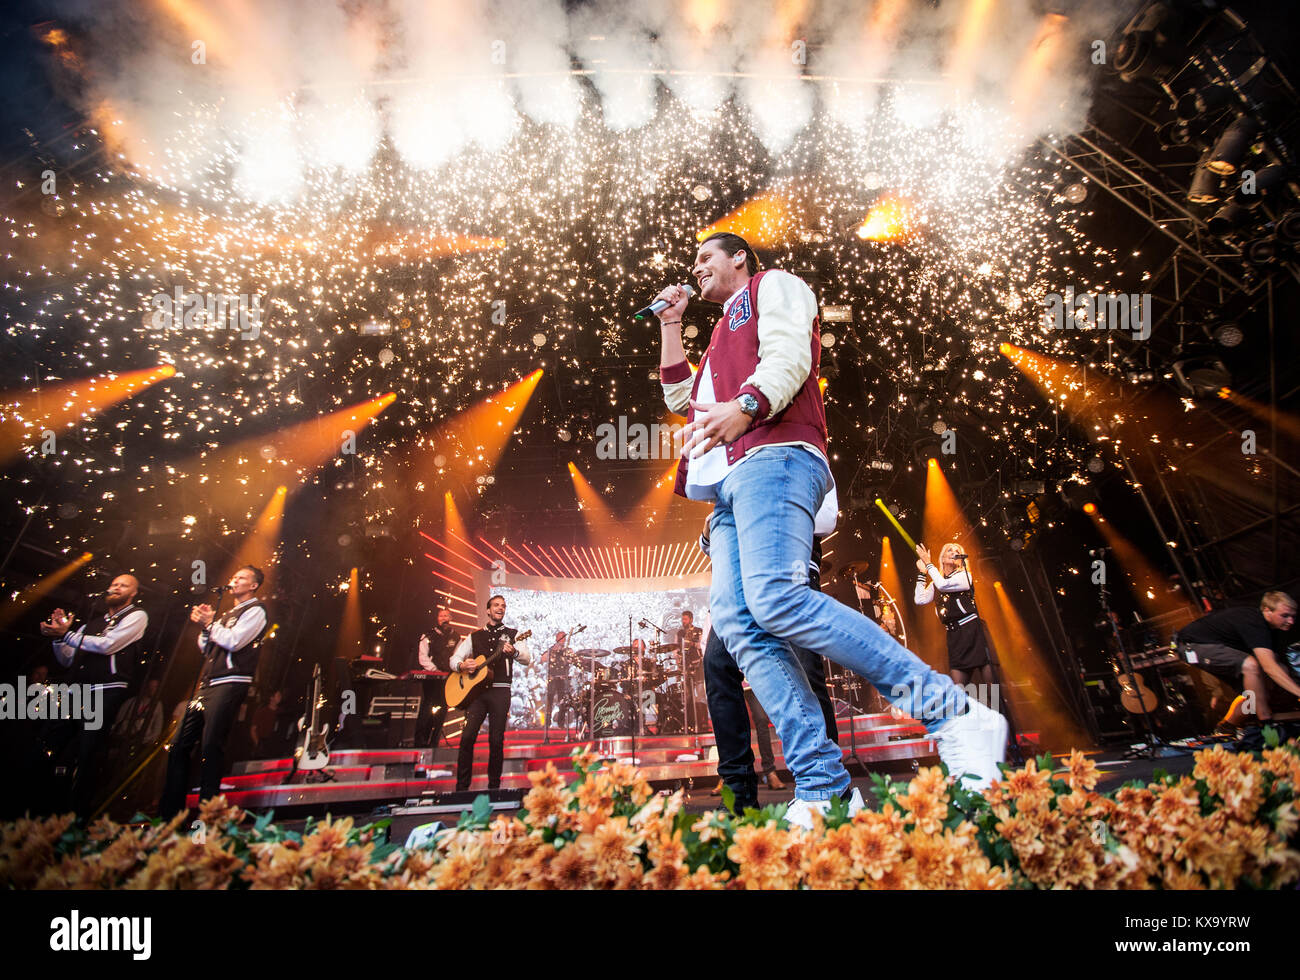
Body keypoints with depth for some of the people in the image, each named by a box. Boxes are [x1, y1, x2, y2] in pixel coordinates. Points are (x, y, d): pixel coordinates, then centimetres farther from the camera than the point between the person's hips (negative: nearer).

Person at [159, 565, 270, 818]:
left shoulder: (255, 610, 1)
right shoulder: (227, 614, 27)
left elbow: (234, 641, -12)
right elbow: (206, 648, 25)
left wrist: (210, 623, -1)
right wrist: (205, 626, 9)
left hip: (230, 684, -9)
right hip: (207, 685, 9)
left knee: (210, 748, -13)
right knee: (179, 745, 4)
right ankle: (170, 813, 8)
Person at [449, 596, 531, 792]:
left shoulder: (512, 634, 9)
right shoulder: (475, 636, 16)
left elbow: (527, 660, -6)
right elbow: (454, 658, 14)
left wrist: (514, 652, -28)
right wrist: (462, 665, -10)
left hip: (500, 691, -1)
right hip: (475, 689, 1)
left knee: (496, 740, -3)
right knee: (467, 737, -8)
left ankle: (494, 786, 8)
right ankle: (461, 787, -1)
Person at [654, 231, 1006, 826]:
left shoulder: (774, 285, 17)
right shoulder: (723, 337, 41)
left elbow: (788, 353, -3)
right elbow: (680, 397, 40)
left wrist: (744, 405, -22)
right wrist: (670, 324, 36)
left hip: (774, 455, -8)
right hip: (728, 484, 8)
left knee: (775, 597, -31)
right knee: (738, 624, -13)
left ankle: (954, 716, -27)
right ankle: (824, 790, -21)